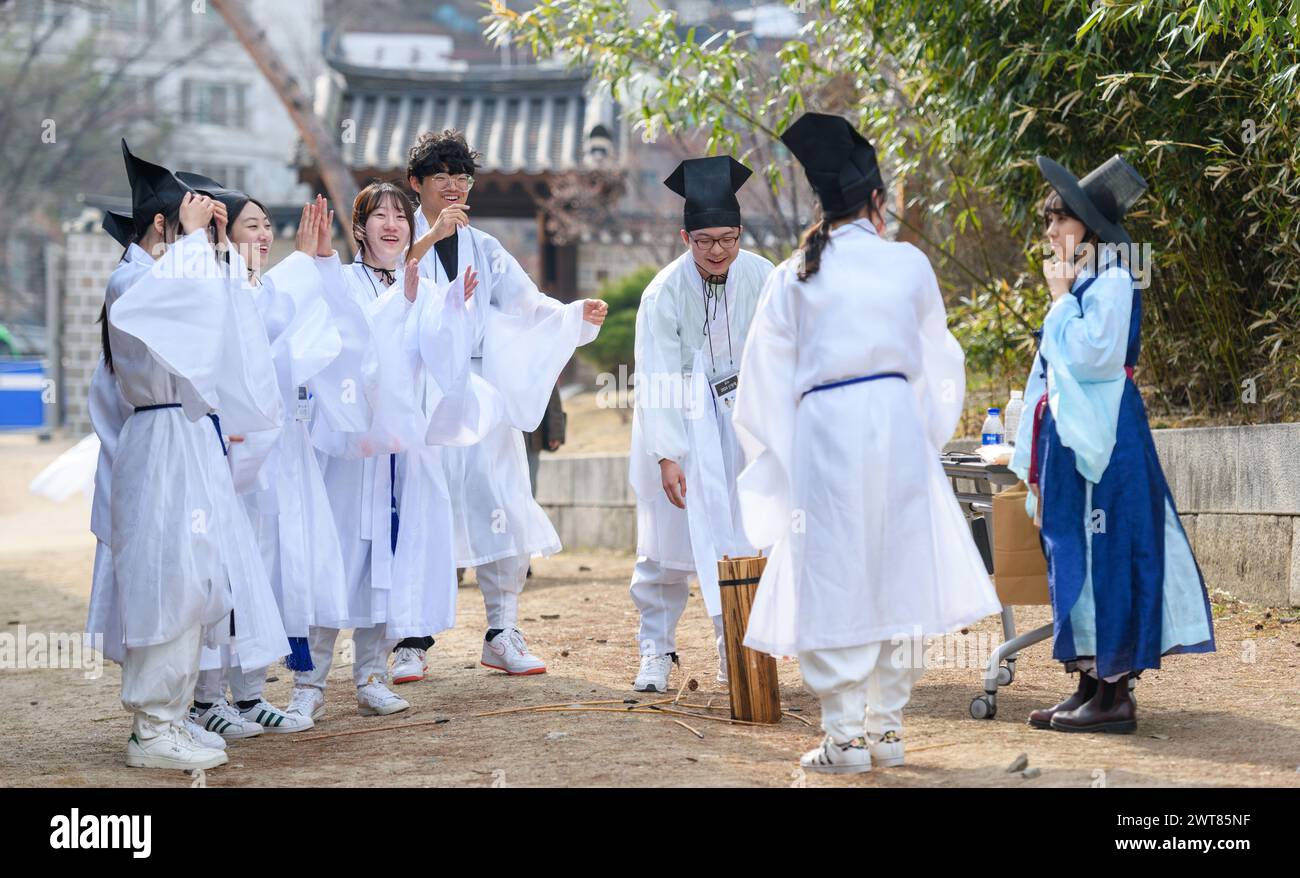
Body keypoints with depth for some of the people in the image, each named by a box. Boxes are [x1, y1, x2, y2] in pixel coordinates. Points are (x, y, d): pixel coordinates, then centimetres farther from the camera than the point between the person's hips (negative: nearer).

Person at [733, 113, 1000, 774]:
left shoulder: (794, 277, 3)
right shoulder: (909, 265, 6)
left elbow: (765, 380, 5)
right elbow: (937, 363, 16)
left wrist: (776, 464, 15)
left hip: (823, 430, -1)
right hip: (899, 425, 1)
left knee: (834, 580, 3)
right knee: (896, 575, 10)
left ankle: (845, 737, 3)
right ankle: (887, 727, 14)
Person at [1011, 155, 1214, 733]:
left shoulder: (1110, 283, -11)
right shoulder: (1078, 284, 17)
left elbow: (1089, 355, -23)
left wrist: (1060, 298, -11)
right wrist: (1036, 456, 19)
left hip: (1101, 440, -10)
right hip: (1067, 435, 10)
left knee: (1102, 555, -7)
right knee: (1073, 555, 10)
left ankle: (1114, 695, -4)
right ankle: (1089, 685, 16)